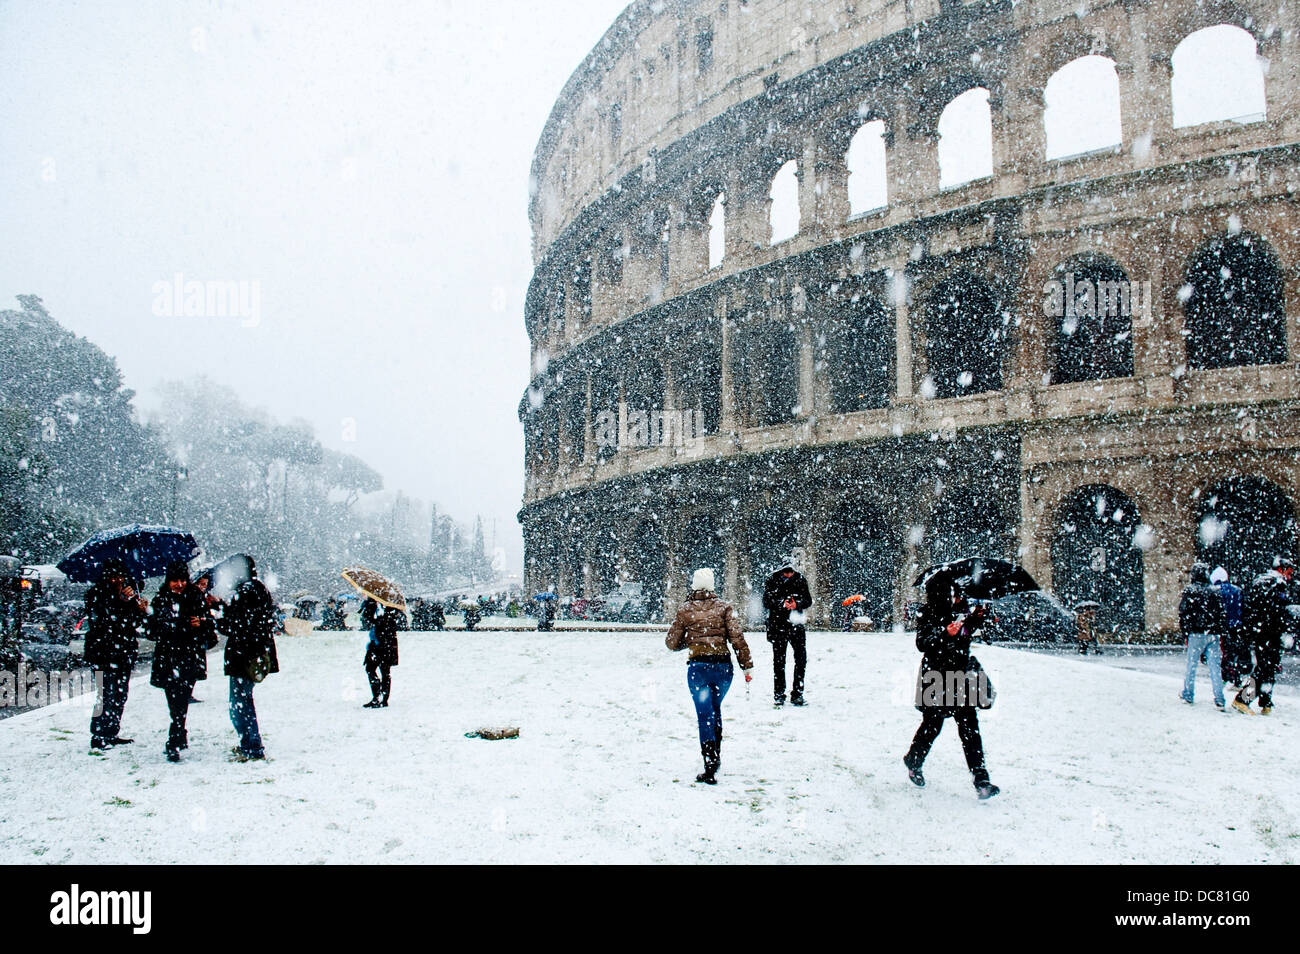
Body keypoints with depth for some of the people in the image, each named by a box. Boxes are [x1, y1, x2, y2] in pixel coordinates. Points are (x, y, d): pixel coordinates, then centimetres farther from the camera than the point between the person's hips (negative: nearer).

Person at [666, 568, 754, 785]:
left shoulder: (685, 610, 2)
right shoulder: (724, 608, 3)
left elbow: (672, 643, 6)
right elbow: (737, 638, -5)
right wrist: (747, 665, -2)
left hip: (698, 667, -2)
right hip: (723, 667, 2)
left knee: (705, 716, -1)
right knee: (715, 710, 23)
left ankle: (710, 768, -8)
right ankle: (716, 756, 30)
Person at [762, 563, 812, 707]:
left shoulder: (801, 580, 3)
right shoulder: (772, 581, -3)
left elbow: (808, 601, 3)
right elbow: (766, 602, -7)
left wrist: (797, 604, -16)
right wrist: (782, 604, -21)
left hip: (796, 625, 2)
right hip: (778, 625, -2)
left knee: (801, 659, 0)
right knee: (779, 661, 3)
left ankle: (797, 694, 12)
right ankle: (778, 695, 12)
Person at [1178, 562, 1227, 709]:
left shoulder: (1190, 591, -3)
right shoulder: (1214, 592, 8)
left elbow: (1183, 613, -5)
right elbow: (1222, 615, 9)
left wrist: (1185, 633, 1)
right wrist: (1220, 631, 14)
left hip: (1197, 634, -3)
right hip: (1213, 634, 3)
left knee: (1191, 664, 8)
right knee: (1215, 666, 3)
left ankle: (1188, 695, 16)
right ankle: (1219, 699, -2)